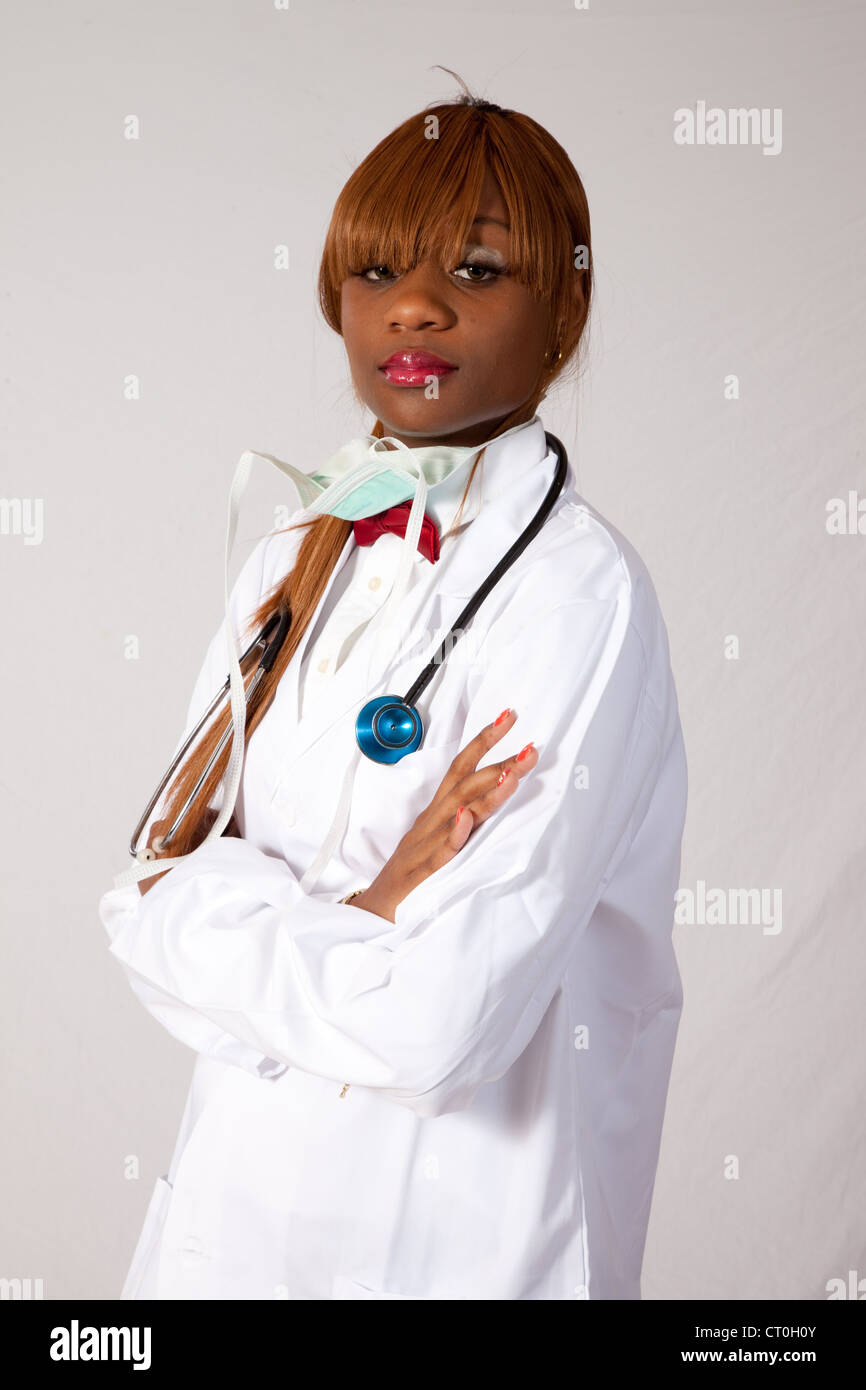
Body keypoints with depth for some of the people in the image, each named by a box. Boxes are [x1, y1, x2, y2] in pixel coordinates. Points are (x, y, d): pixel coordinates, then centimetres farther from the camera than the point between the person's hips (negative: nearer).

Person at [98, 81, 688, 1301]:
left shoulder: (574, 591, -19)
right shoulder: (295, 558, 2)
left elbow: (438, 1025, -26)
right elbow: (155, 885, -3)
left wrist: (220, 913, -13)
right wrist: (359, 919, -18)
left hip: (448, 1224, -5)